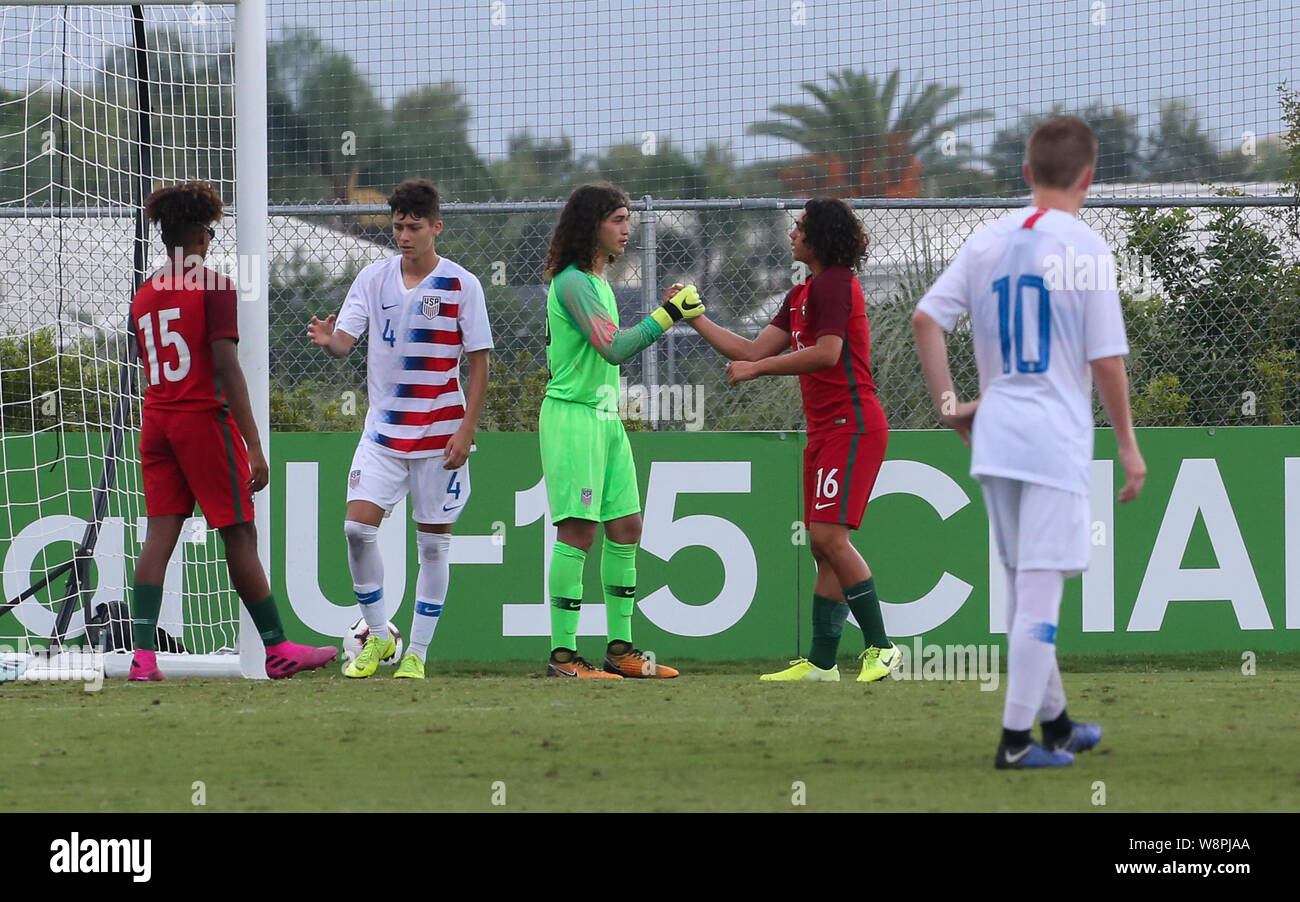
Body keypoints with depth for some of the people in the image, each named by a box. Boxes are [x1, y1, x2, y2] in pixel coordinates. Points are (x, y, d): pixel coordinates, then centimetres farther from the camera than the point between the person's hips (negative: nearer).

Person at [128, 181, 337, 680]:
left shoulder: (144, 295, 10)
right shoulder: (213, 287, -10)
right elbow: (225, 367, -16)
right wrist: (254, 446, -16)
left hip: (156, 421, 6)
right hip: (204, 416, -6)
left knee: (160, 532, 3)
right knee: (240, 535, 1)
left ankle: (143, 656, -6)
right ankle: (278, 649, 8)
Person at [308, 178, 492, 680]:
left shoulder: (461, 286, -4)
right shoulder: (373, 280, 3)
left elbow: (479, 361, -2)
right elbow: (344, 341, -2)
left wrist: (466, 430, -9)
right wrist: (328, 341, -27)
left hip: (440, 432, -2)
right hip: (383, 428, 2)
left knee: (433, 541, 2)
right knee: (358, 525, -11)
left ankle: (417, 653, 10)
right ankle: (378, 635, 5)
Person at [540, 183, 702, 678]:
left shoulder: (597, 282, 16)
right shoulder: (572, 282, -14)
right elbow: (613, 348, -22)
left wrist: (663, 315, 18)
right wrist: (664, 318, -21)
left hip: (606, 415, 10)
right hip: (572, 414, -10)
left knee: (625, 528, 9)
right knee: (578, 531, -11)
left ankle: (620, 648, 14)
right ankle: (563, 655, -9)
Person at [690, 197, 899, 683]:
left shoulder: (834, 284, -10)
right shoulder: (802, 295, 20)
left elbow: (826, 353, -20)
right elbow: (754, 351, 21)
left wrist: (756, 368, -15)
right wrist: (696, 318, 20)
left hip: (852, 425, -10)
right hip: (826, 430, 10)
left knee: (829, 535, -17)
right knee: (823, 546, 8)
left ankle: (881, 649, -15)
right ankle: (821, 663, 9)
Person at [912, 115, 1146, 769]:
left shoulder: (988, 242, 5)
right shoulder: (1085, 249, -10)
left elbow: (926, 317, 0)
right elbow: (1107, 360, -10)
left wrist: (947, 402, 6)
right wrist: (1128, 445, -1)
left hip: (993, 437, 6)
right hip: (1057, 438, -6)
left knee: (1023, 586, 16)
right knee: (1040, 588, -4)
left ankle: (1053, 720, 29)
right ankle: (1017, 738, -5)